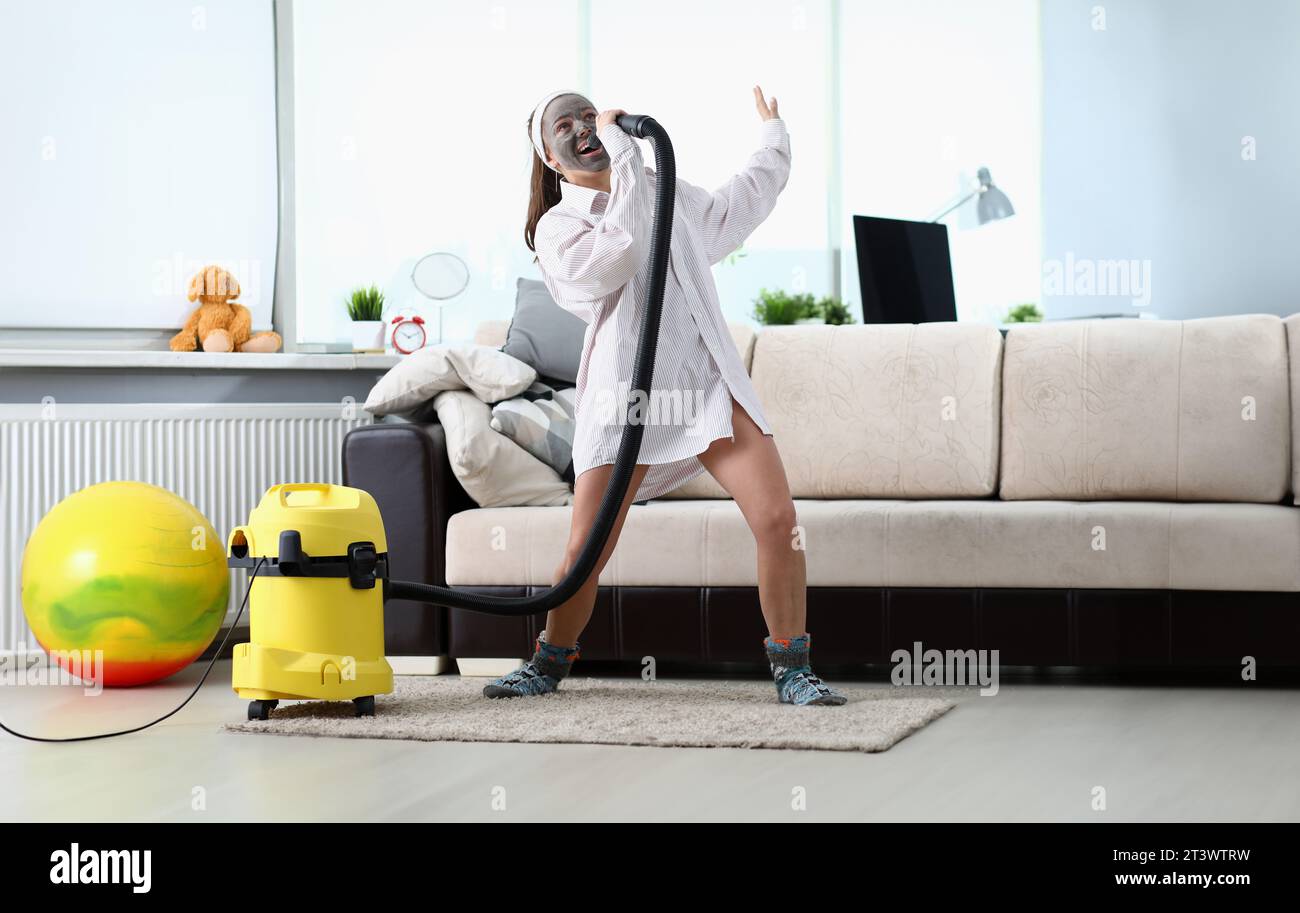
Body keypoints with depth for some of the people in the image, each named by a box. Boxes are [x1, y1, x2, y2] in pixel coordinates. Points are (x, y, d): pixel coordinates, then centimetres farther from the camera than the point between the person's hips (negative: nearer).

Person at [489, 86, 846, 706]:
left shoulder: (668, 195, 20)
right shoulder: (556, 228, 2)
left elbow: (740, 204, 40)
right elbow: (621, 252, -18)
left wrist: (774, 137, 50)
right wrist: (623, 152, -12)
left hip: (709, 381, 4)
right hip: (626, 398, -3)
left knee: (777, 520, -14)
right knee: (584, 552, -6)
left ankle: (792, 670, -1)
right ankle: (548, 665, 21)